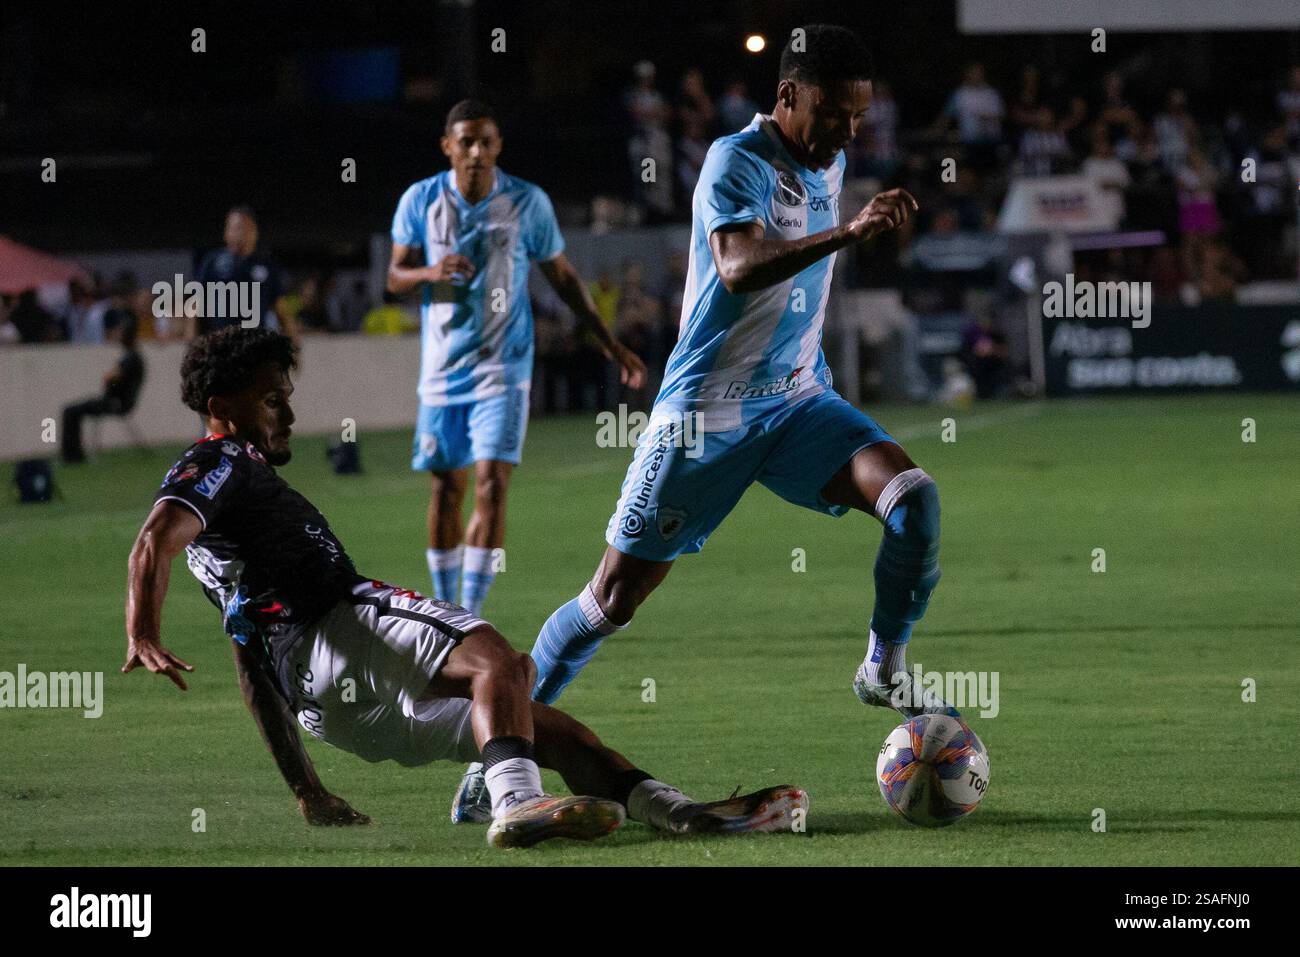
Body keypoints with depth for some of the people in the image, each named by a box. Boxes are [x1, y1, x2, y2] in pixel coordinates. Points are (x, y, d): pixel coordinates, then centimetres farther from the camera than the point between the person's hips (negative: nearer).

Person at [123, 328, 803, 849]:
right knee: (499, 662, -32)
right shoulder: (219, 465, 7)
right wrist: (142, 636, -36)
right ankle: (517, 803, -57)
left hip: (330, 708, 10)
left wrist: (306, 792, 34)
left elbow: (253, 671, 36)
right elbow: (155, 543, -16)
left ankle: (676, 811, -6)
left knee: (539, 724, 9)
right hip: (339, 625, -10)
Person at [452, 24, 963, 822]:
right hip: (706, 412, -6)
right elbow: (740, 267, -35)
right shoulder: (736, 161, -16)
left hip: (798, 402, 6)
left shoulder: (828, 165, 7)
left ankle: (885, 671, -2)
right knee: (615, 598, -1)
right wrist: (846, 232, -45)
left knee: (913, 497, -19)